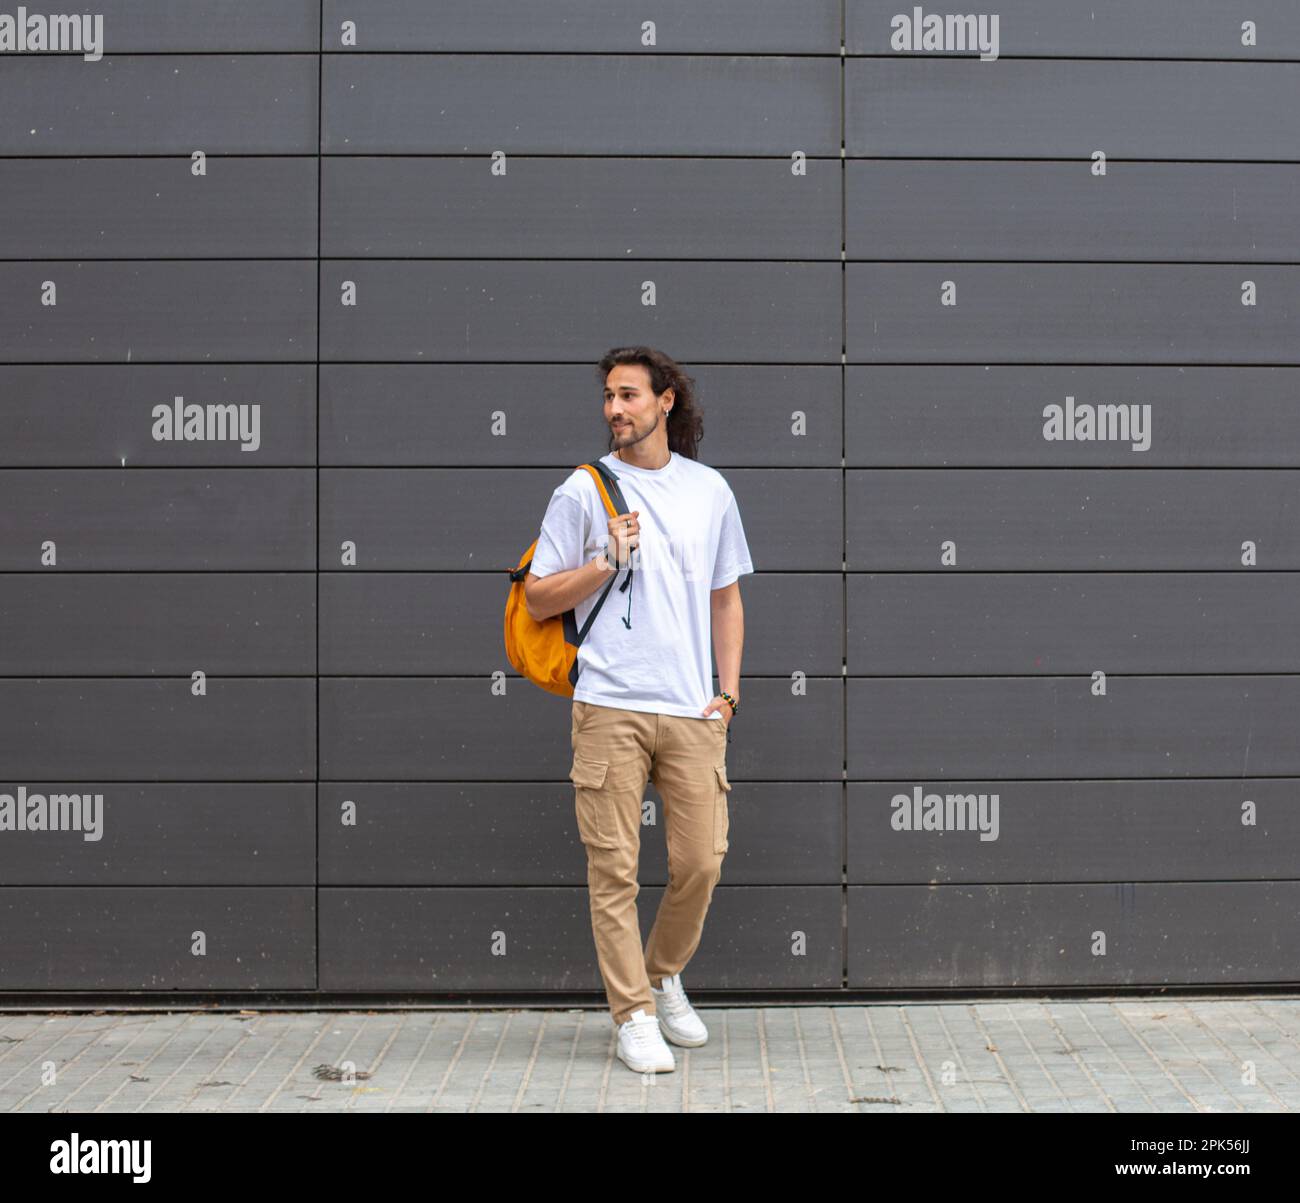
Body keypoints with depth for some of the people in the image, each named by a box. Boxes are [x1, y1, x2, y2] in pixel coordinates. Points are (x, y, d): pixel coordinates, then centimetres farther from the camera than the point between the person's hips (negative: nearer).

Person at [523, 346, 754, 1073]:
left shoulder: (710, 489, 12)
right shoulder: (584, 490, 3)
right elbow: (537, 599, 4)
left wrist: (728, 692, 10)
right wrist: (607, 562, -10)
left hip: (693, 712, 3)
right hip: (609, 707, -2)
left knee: (702, 861, 1)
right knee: (614, 869, -2)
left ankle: (664, 977, 27)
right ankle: (634, 1017, 8)